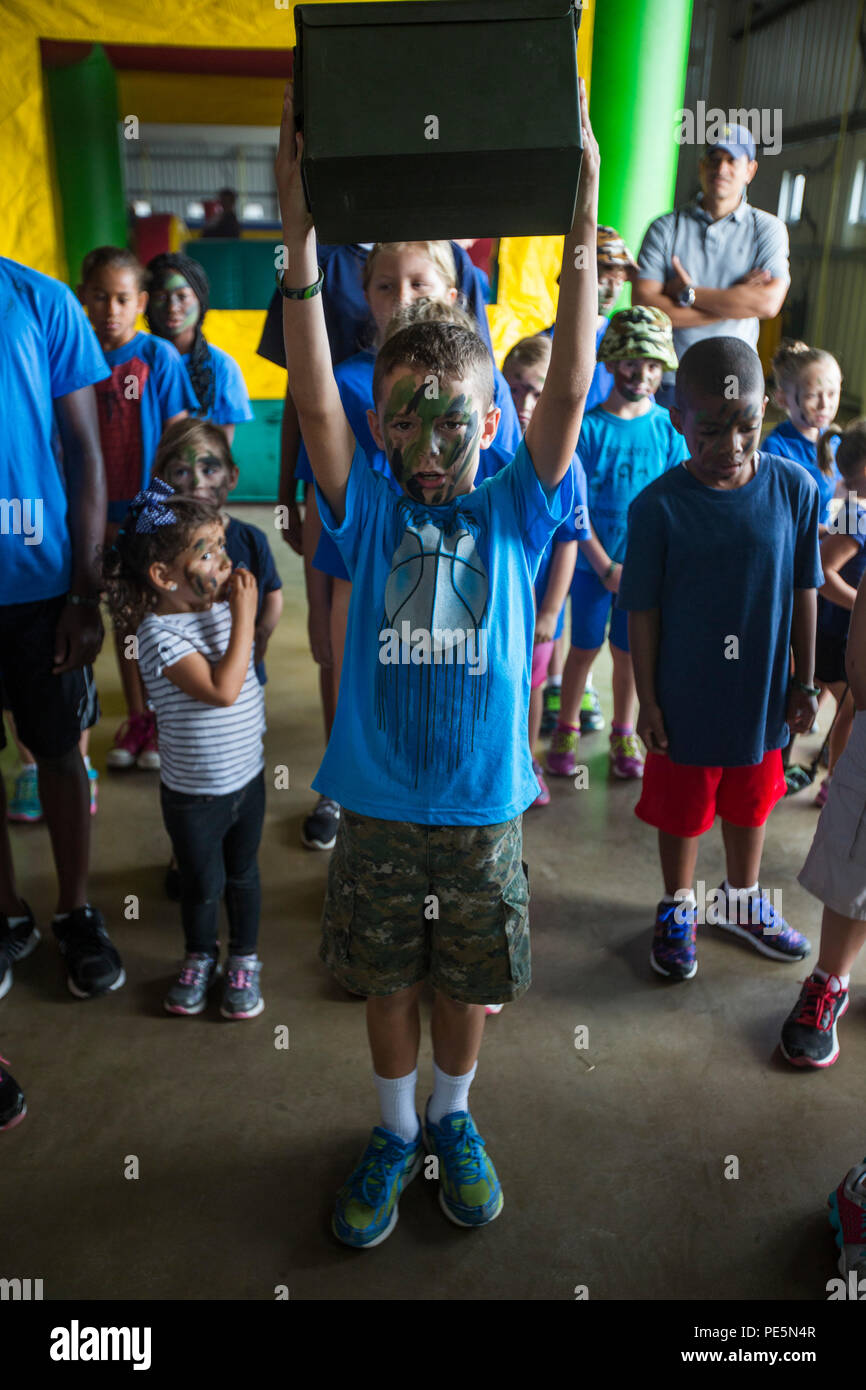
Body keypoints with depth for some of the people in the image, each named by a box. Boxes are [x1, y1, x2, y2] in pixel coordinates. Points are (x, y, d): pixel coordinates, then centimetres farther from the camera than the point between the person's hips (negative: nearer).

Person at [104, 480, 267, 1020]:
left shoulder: (223, 606, -4)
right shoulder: (160, 633, -24)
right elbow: (222, 689, -34)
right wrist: (243, 615, -29)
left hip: (247, 776, 5)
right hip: (193, 794, -5)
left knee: (243, 875, 21)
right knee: (202, 885, 16)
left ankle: (245, 960, 41)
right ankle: (201, 958, 43)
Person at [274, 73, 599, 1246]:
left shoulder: (514, 515, -3)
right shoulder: (371, 514, -3)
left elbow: (569, 394, -14)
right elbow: (315, 402, -15)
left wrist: (581, 232, -24)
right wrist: (300, 241, -25)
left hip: (482, 811, 0)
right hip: (378, 810, 0)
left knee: (467, 988, 17)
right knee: (389, 985, 17)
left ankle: (454, 1118, 45)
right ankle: (395, 1132, 42)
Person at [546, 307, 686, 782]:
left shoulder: (668, 428, -1)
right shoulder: (587, 427, -9)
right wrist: (606, 567, -12)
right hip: (593, 563, -2)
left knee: (628, 651, 12)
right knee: (585, 648, 9)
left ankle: (623, 734, 30)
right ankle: (566, 730, 28)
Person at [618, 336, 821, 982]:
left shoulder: (795, 488, -10)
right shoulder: (658, 505, -17)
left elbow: (804, 592, -1)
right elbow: (643, 612, -10)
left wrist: (803, 683, 4)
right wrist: (648, 700, -7)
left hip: (763, 696, 3)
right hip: (686, 700, -3)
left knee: (750, 802, 23)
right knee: (681, 811, 16)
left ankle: (742, 898, 48)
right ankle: (679, 907, 42)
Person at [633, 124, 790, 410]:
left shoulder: (768, 229, 8)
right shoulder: (665, 227, 5)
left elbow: (769, 303, -8)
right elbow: (643, 305, -9)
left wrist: (689, 293, -8)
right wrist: (734, 300, -7)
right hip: (665, 382, 0)